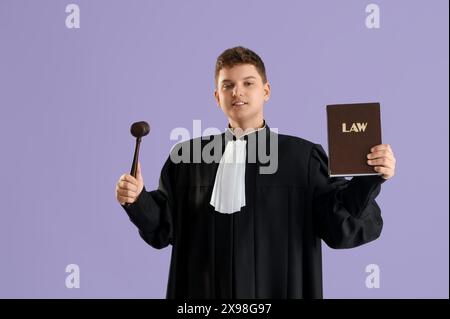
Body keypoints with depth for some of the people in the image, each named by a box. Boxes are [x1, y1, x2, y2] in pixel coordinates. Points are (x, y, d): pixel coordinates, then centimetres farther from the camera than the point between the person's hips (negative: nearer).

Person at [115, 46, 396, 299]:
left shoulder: (304, 157, -1)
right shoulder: (189, 156, 4)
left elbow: (339, 228, -6)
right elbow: (163, 227, 6)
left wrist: (370, 179, -18)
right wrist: (138, 200, -12)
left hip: (278, 291, -1)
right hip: (205, 291, 1)